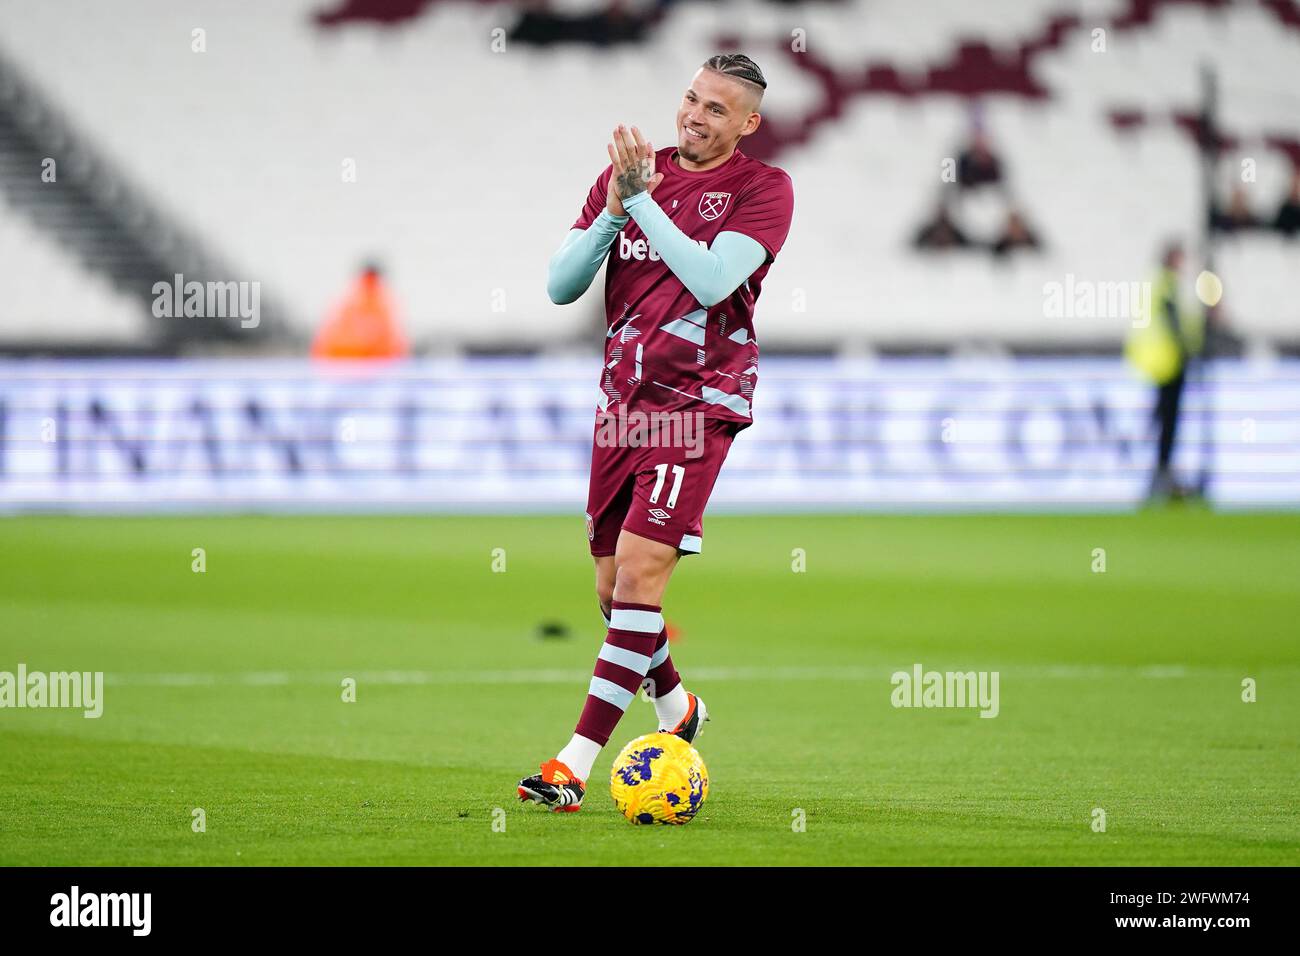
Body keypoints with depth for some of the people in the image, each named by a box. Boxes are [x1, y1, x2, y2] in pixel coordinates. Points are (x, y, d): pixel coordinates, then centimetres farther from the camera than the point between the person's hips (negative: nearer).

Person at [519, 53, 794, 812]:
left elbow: (711, 279, -20)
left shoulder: (764, 188, -4)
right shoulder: (631, 170, 10)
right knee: (613, 585, 10)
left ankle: (577, 763, -18)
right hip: (623, 400, 6)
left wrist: (644, 198, -20)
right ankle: (677, 707, 37)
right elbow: (561, 286, 6)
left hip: (699, 402, -6)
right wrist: (613, 211, -9)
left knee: (641, 570, -16)